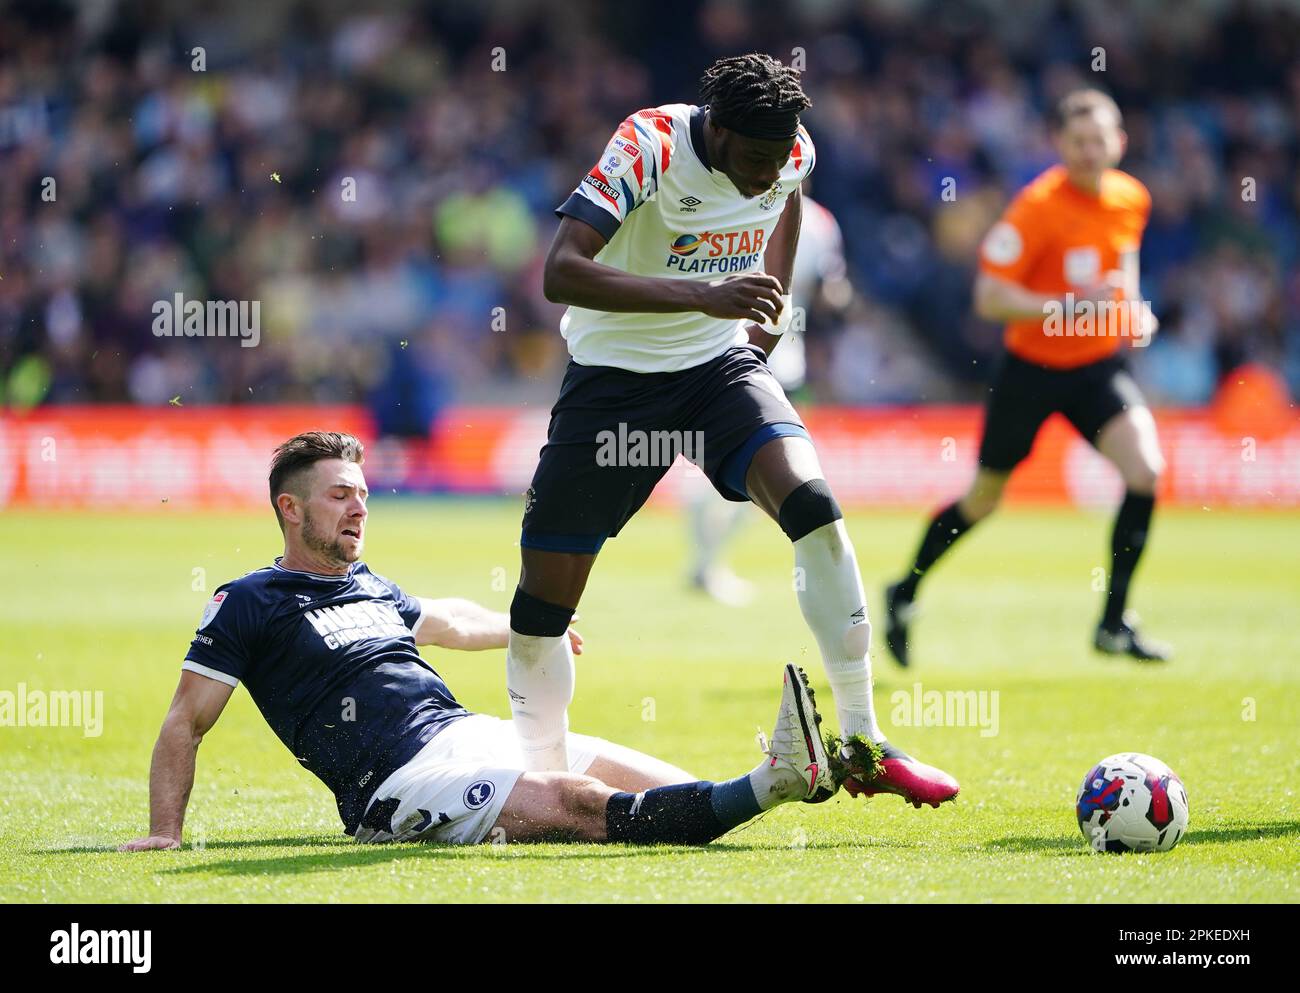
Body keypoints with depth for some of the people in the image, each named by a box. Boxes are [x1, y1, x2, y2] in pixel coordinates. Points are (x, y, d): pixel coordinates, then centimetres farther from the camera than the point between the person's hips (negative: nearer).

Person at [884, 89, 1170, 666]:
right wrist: (1072, 307, -31)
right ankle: (905, 593, 35)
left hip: (1099, 365, 4)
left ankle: (1115, 624, -8)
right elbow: (988, 297, -23)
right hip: (1032, 365, -4)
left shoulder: (1132, 200, -1)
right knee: (984, 499, 8)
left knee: (1145, 469, -19)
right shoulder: (1039, 206, -20)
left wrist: (1132, 311, 3)